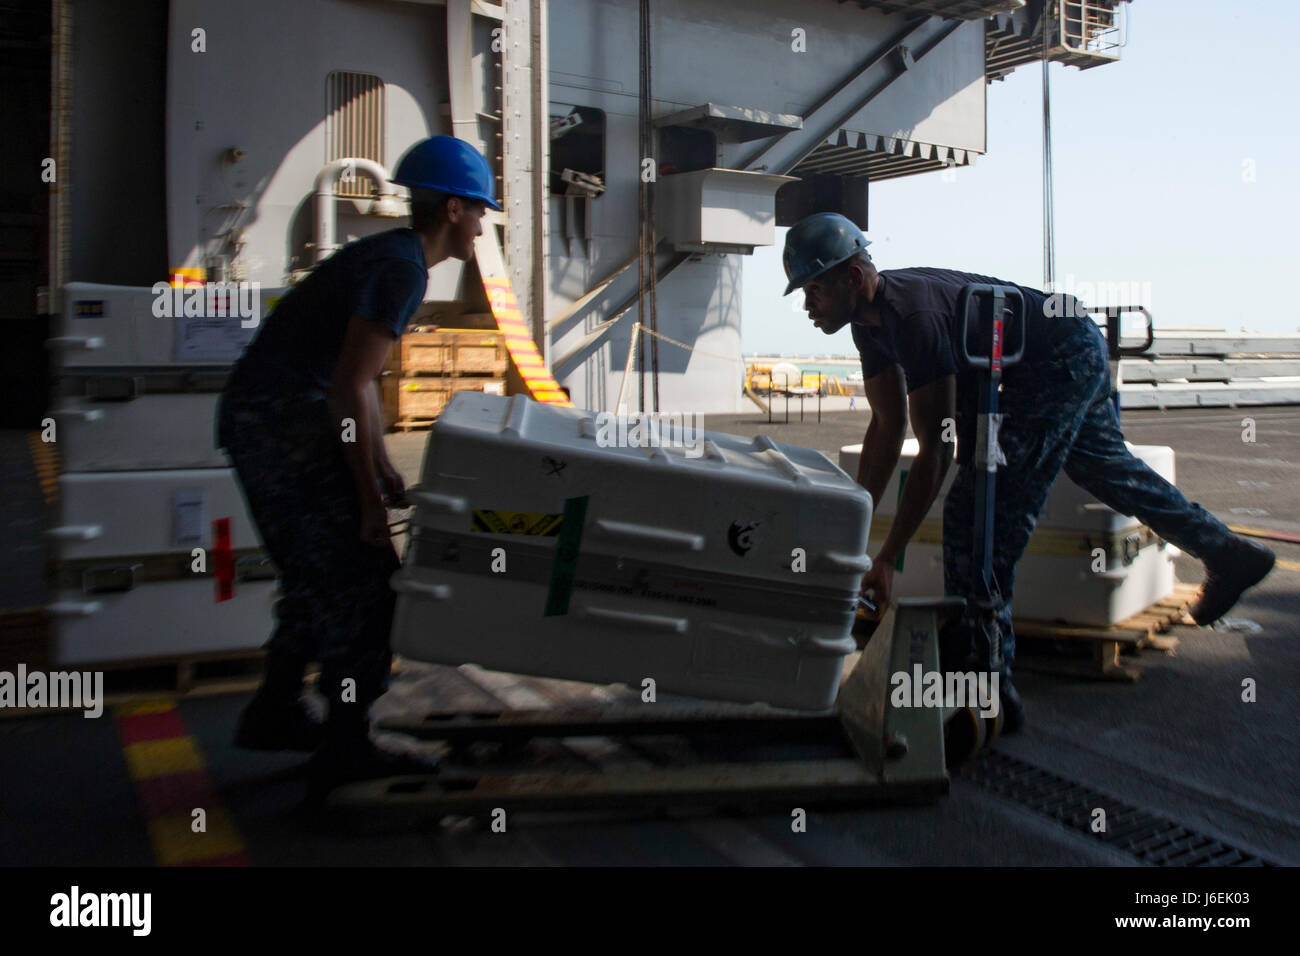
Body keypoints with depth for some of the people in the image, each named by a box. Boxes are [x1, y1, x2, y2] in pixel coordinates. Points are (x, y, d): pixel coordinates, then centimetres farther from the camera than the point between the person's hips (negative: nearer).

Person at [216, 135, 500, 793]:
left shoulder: (391, 257, 17)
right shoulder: (401, 268, -14)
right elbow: (349, 387, -21)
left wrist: (383, 467, 21)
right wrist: (369, 498, -16)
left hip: (255, 417, 10)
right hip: (284, 421, -10)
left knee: (319, 574, 18)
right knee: (360, 579, -6)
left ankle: (273, 713, 30)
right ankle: (345, 745, 0)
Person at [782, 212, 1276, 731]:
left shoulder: (912, 314, -32)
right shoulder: (870, 319, -3)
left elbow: (935, 450, -32)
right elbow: (888, 427, 3)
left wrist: (887, 558, -31)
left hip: (1064, 361, -10)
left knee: (978, 510, -15)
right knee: (1105, 465, 29)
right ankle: (1228, 553, 49)